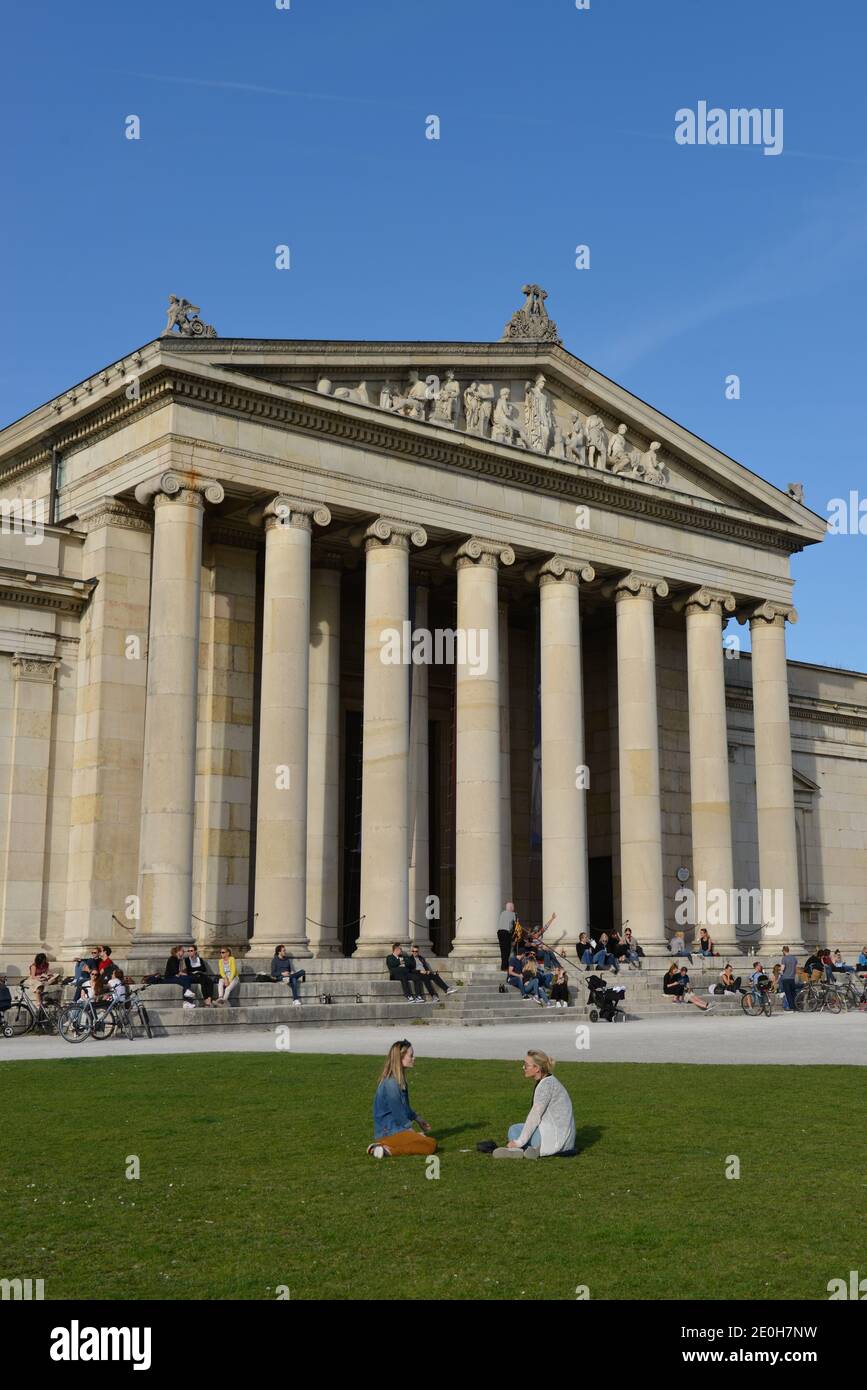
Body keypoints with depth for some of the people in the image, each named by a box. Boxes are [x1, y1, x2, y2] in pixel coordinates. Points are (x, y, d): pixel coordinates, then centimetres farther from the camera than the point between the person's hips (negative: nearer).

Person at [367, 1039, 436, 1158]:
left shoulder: (400, 1081, 10)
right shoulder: (391, 1084, -21)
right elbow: (398, 1114, -17)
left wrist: (418, 1119, 26)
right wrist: (413, 1133, -7)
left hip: (396, 1129, 10)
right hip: (389, 1132, -10)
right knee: (431, 1144, -17)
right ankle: (388, 1151, -17)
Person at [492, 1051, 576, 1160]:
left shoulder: (545, 1084, -17)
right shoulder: (548, 1081, 13)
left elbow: (535, 1117, -20)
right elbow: (537, 1114, 17)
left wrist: (519, 1142, -14)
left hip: (556, 1137, -9)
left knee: (514, 1130, 3)